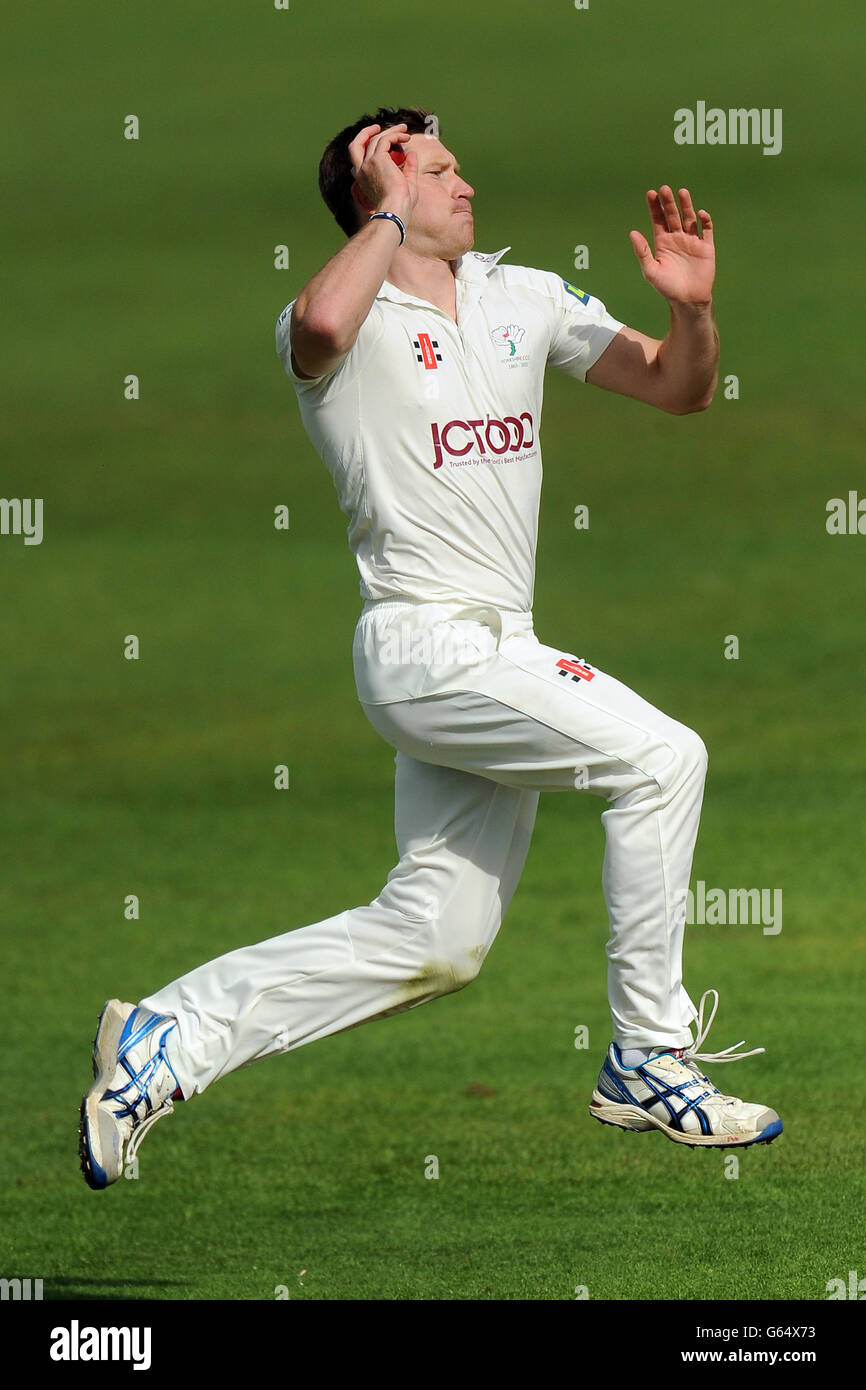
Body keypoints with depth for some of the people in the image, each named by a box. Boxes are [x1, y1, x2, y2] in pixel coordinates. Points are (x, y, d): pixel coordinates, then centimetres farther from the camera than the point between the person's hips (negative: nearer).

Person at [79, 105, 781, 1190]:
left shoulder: (520, 298, 13)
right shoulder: (354, 319, -8)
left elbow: (676, 388, 16)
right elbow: (322, 325, -35)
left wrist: (692, 310, -6)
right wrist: (391, 214, -19)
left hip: (496, 652, 8)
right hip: (425, 644, -8)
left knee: (434, 941, 6)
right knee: (658, 755, -18)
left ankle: (169, 1035, 12)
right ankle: (648, 1062, -10)